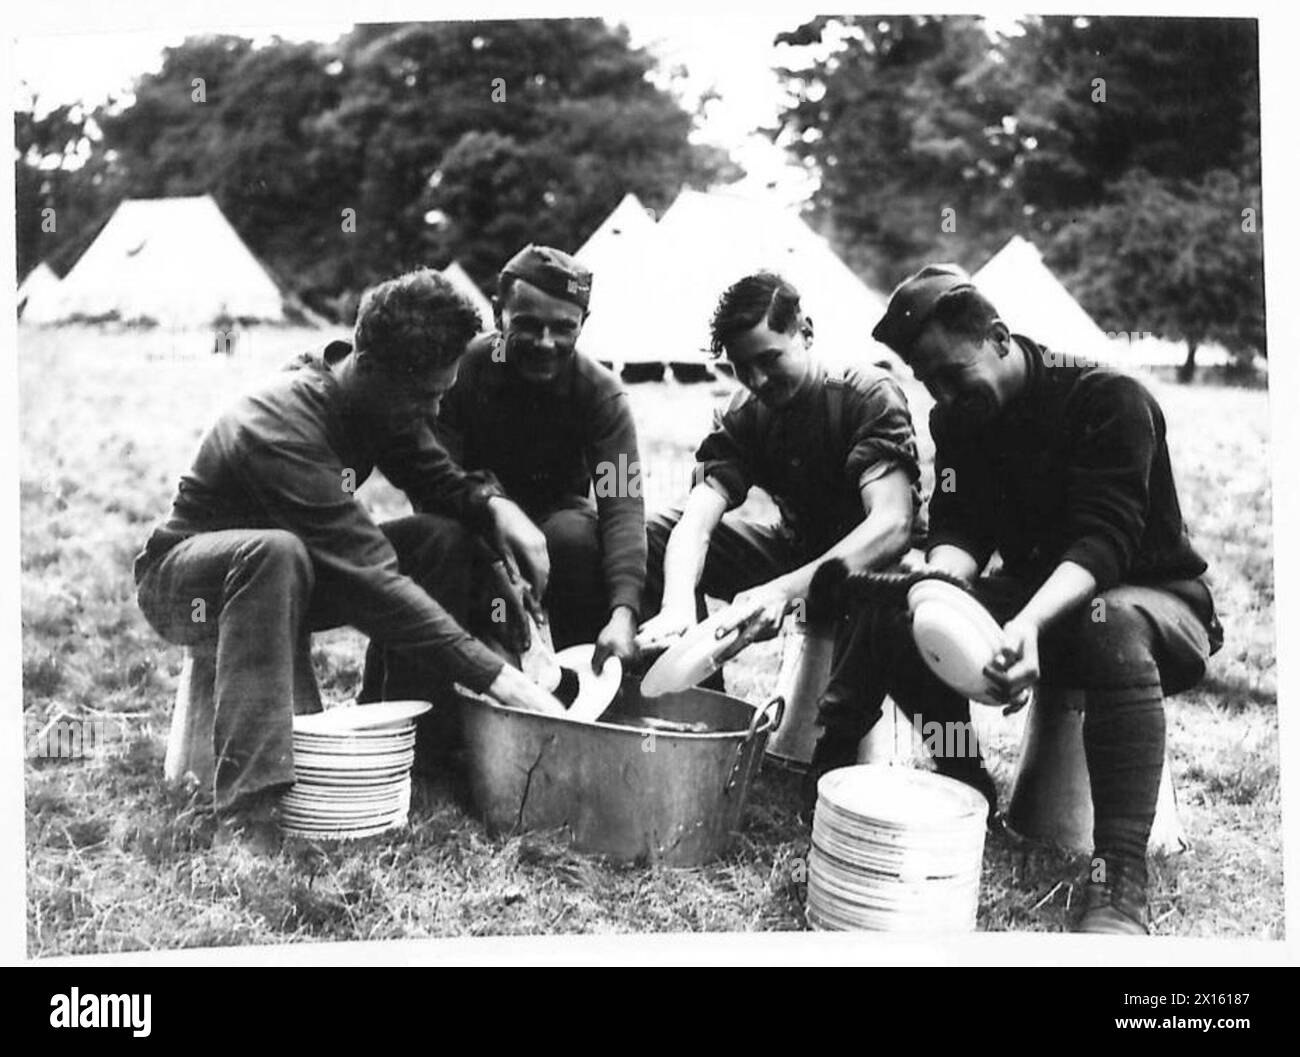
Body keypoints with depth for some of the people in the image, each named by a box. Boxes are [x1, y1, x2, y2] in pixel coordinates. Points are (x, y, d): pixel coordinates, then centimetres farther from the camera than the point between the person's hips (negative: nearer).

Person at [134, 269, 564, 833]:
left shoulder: (382, 401, -10)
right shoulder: (281, 427, -34)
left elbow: (441, 483, 1)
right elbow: (371, 578, -38)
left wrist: (494, 504, -24)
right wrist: (497, 676, -40)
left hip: (298, 573, 7)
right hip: (180, 577, -7)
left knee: (443, 537, -12)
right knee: (276, 551, -41)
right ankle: (249, 793, -40)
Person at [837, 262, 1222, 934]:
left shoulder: (1110, 400, -19)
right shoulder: (957, 418, 0)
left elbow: (1104, 540, -29)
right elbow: (956, 527, -10)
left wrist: (1029, 623, -47)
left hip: (1155, 596, -5)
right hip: (1035, 596, 6)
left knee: (1113, 624, -42)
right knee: (897, 613, -18)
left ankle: (1120, 886, -45)